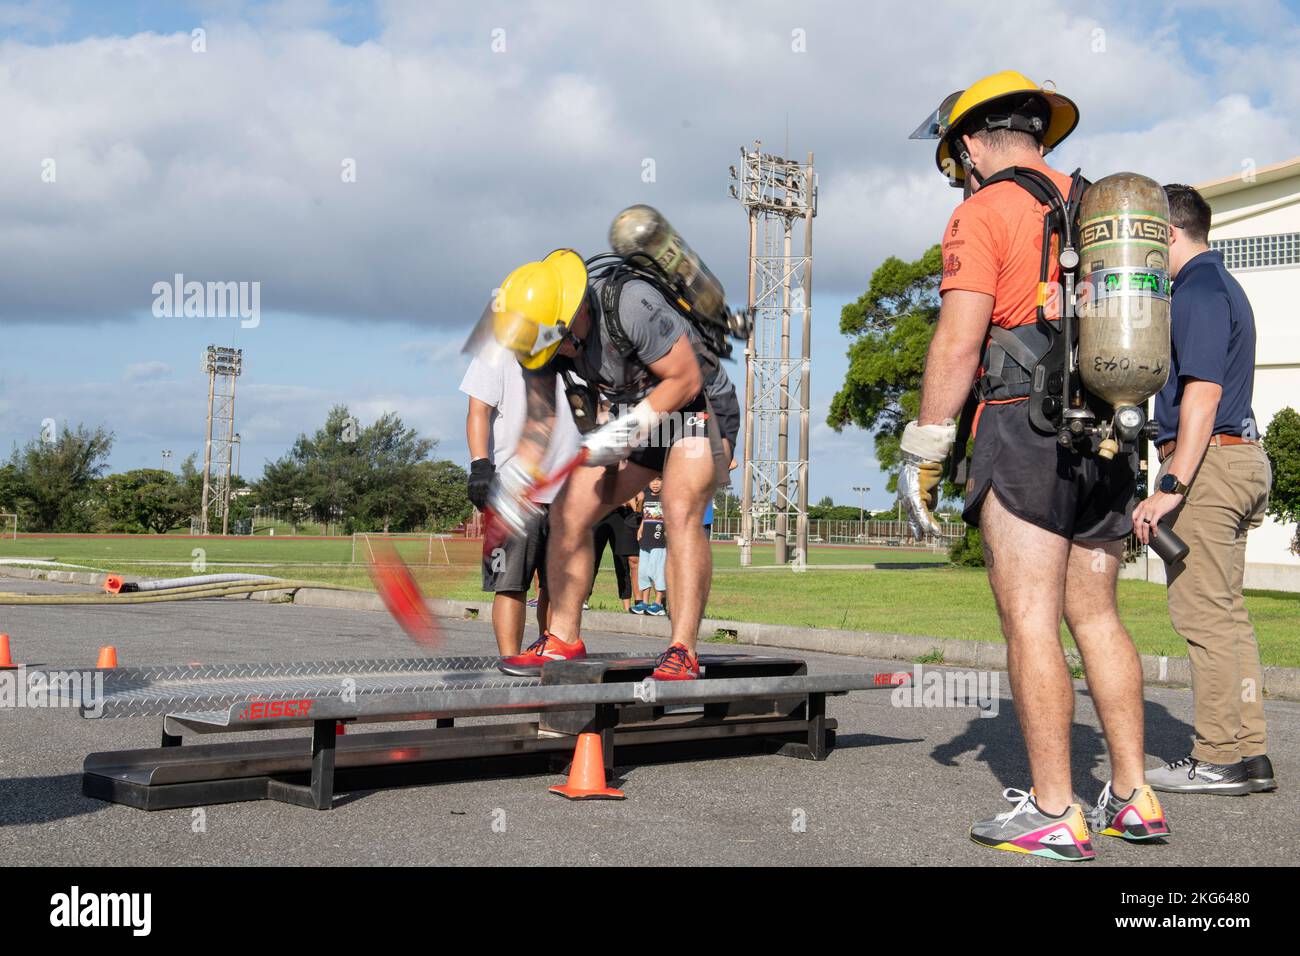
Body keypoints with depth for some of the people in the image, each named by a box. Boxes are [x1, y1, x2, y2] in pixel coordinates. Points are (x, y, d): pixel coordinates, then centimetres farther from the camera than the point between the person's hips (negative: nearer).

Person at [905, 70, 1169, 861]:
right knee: (1095, 617, 13)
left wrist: (921, 455, -8)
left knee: (1031, 621, -4)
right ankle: (1134, 799, 15)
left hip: (1025, 429, -7)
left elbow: (958, 345, -13)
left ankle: (1054, 815, -2)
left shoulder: (984, 213, -4)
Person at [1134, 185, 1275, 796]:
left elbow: (1202, 394, -21)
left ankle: (1218, 759, -4)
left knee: (1203, 612, -7)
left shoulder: (1199, 292, -12)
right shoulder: (1222, 286, 22)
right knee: (1225, 612, 11)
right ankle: (1248, 753, 14)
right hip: (1240, 456, 10)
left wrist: (1172, 485, -25)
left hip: (1206, 465, -10)